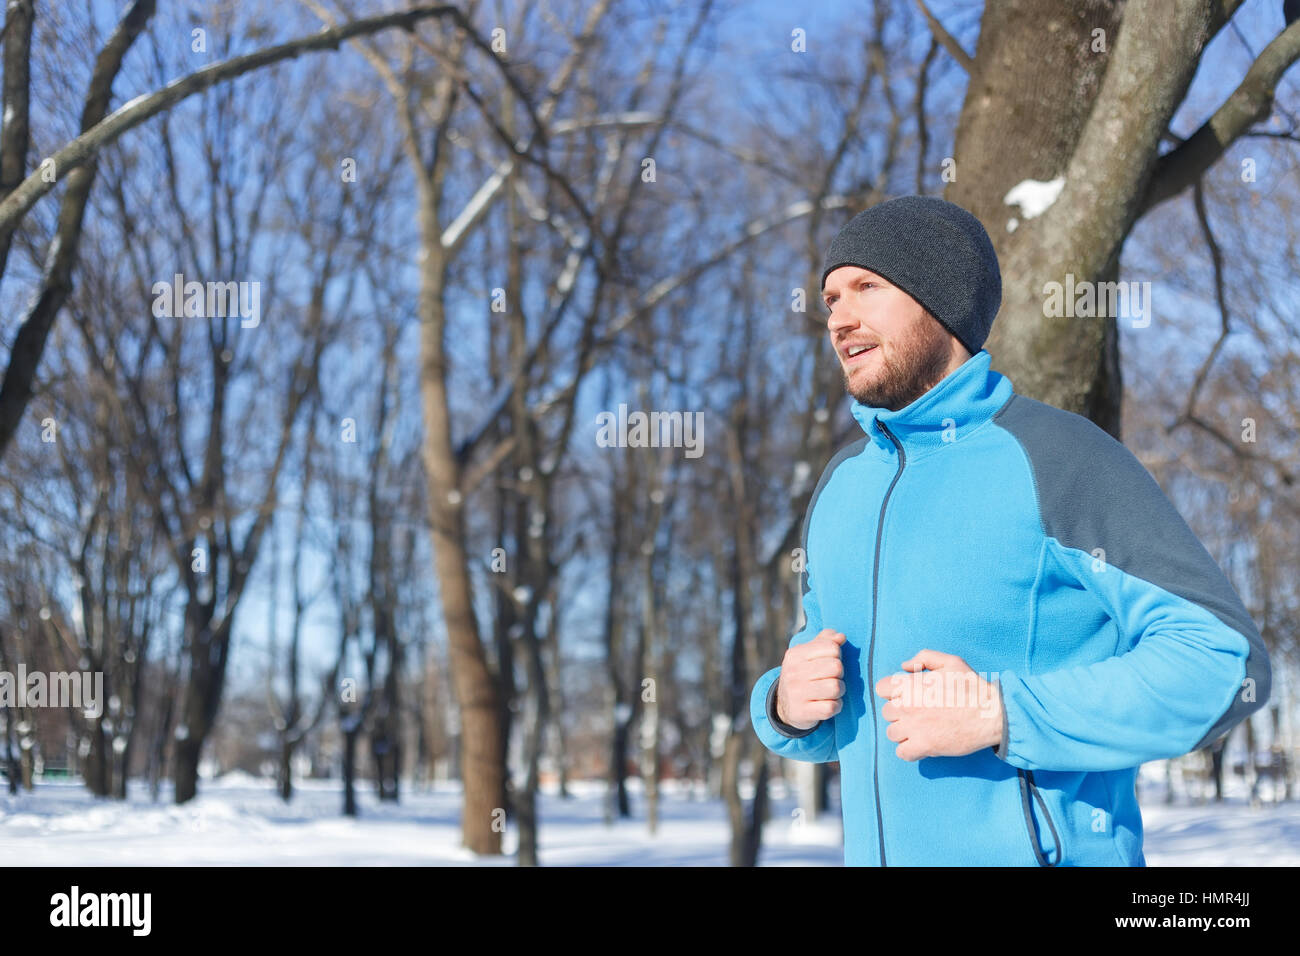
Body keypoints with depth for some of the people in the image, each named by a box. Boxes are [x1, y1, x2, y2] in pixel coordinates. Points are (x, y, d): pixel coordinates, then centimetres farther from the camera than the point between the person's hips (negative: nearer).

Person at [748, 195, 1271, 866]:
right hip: (876, 849, 6)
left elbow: (1227, 664, -15)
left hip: (1049, 850, -6)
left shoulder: (1058, 459, -10)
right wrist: (788, 706, -5)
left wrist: (1001, 715, -22)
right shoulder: (841, 488, 9)